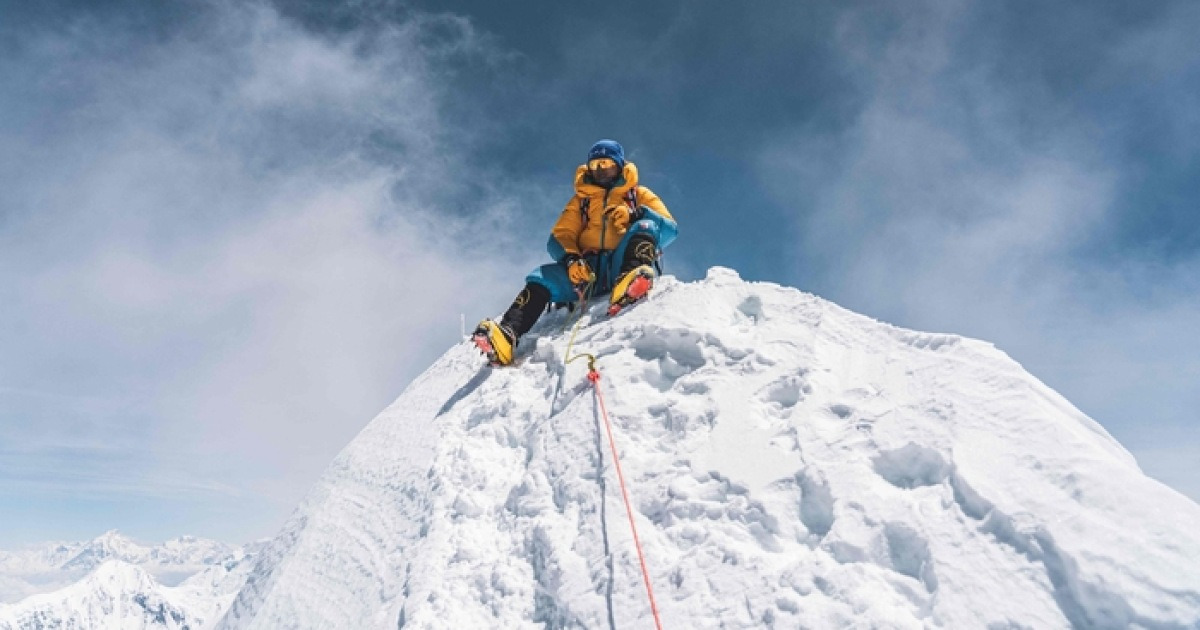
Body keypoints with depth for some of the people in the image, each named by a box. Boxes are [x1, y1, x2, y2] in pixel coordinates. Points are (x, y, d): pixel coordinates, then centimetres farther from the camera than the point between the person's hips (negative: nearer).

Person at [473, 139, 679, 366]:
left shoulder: (639, 194, 21)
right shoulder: (581, 200, 27)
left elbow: (670, 229, 7)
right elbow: (559, 238, 14)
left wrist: (636, 215, -12)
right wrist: (570, 259, -10)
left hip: (621, 265, -2)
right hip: (589, 269, 2)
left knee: (645, 227, -26)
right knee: (542, 278, -23)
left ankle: (630, 280, -54)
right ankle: (507, 335, -42)